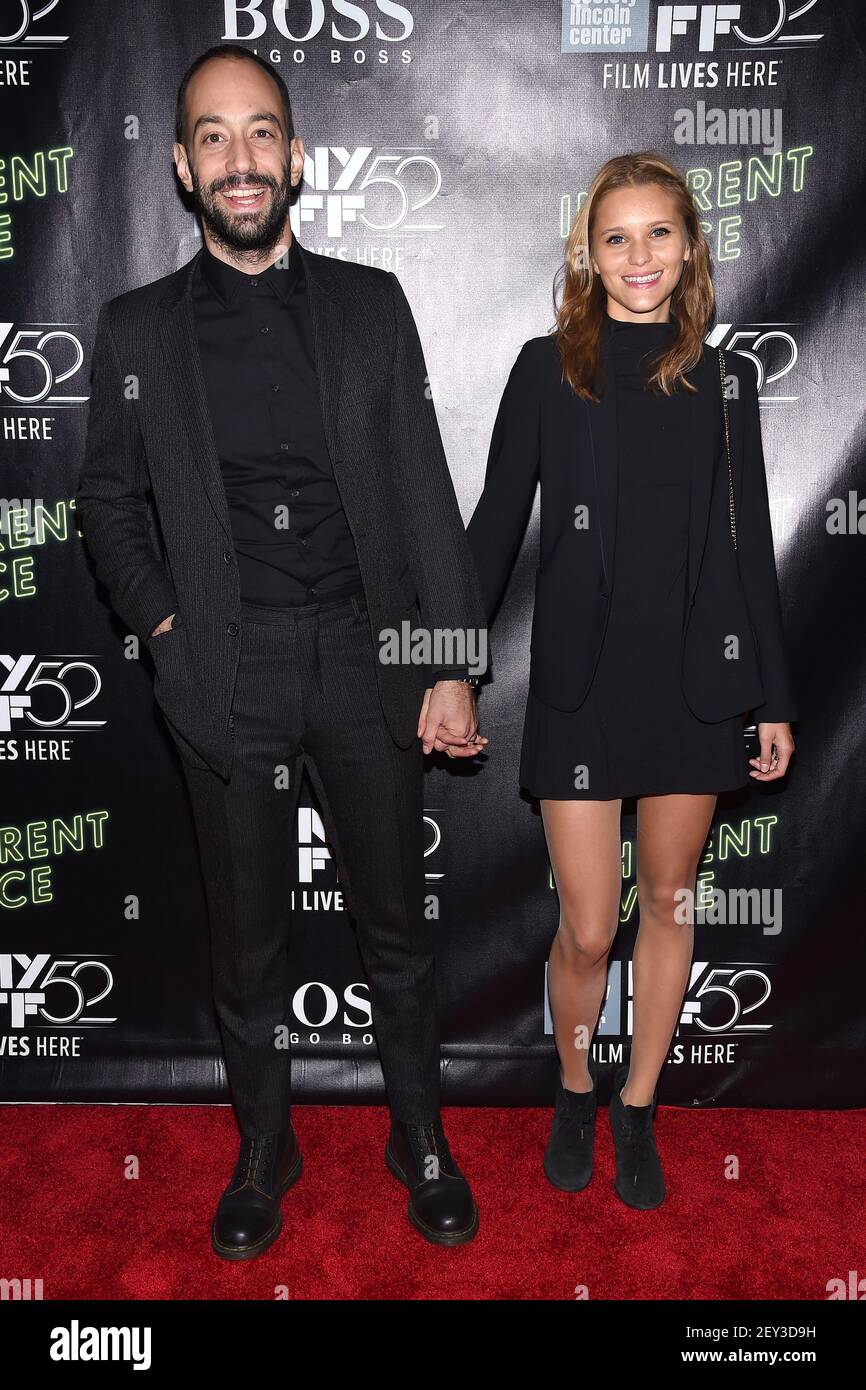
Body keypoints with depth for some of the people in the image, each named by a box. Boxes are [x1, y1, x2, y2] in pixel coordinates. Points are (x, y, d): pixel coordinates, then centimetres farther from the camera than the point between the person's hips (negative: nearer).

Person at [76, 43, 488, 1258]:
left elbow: (426, 493, 1)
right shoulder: (137, 328, 5)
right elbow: (109, 499, 12)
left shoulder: (371, 304, 5)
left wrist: (455, 665, -3)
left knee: (396, 929, 13)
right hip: (228, 681, 0)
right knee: (248, 943, 13)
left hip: (369, 665, 0)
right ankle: (264, 1150, 36)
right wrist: (166, 628, -1)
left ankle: (422, 1143, 34)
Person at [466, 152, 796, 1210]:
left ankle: (637, 1108, 32)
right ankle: (573, 1091, 30)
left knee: (670, 902, 11)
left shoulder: (723, 379, 7)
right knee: (587, 930, 0)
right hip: (581, 679, -2)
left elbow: (749, 543, 9)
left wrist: (773, 699, 8)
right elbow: (494, 527, 2)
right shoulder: (548, 368, 2)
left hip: (693, 679, 3)